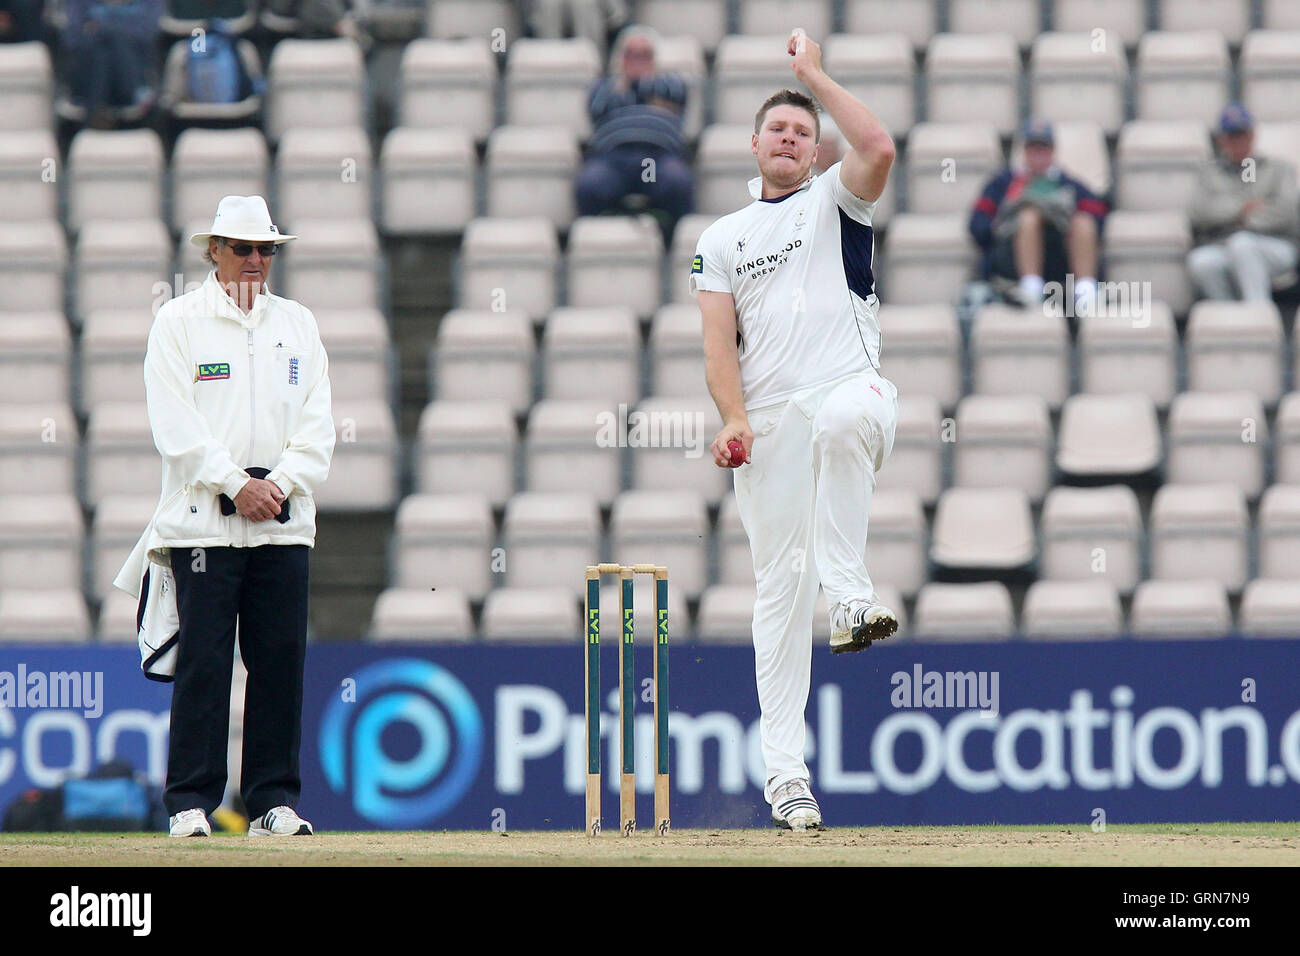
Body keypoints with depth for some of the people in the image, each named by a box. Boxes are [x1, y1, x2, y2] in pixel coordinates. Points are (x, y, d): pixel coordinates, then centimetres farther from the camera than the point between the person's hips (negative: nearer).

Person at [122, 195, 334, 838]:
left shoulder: (297, 324, 15)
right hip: (204, 518, -4)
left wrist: (280, 483, -7)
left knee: (281, 659, 1)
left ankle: (274, 802, 7)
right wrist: (236, 486, -14)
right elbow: (175, 423, -6)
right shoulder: (178, 321, 3)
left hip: (283, 520, 4)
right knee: (202, 662, -7)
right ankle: (190, 803, -4)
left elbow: (317, 423, 9)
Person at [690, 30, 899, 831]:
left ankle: (853, 595, -37)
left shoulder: (835, 202, 15)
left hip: (849, 386, -3)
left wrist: (815, 73, 2)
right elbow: (720, 343, 9)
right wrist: (735, 421, -9)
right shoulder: (722, 239, 21)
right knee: (781, 582, -1)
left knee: (845, 417, -40)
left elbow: (878, 148, -8)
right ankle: (785, 769, 0)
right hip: (769, 419, 3)